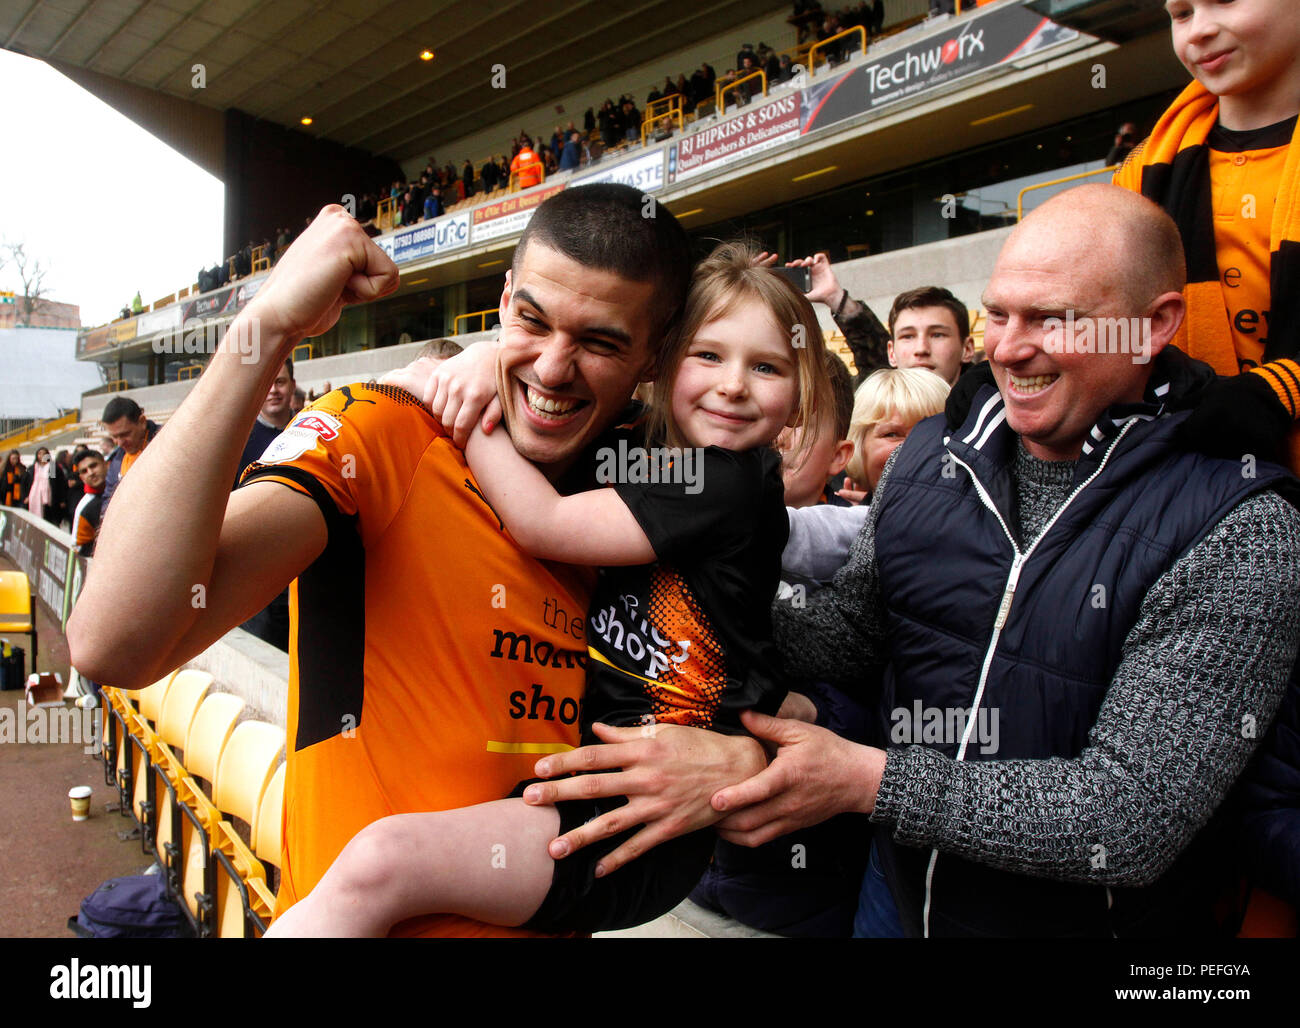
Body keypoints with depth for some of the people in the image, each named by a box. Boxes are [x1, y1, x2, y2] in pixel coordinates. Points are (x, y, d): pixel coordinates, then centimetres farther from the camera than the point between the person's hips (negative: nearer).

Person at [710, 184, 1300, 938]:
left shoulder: (1239, 530, -21)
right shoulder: (934, 452, -6)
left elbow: (1134, 817, -26)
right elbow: (847, 632, -1)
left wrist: (864, 781, -31)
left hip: (1088, 917, -4)